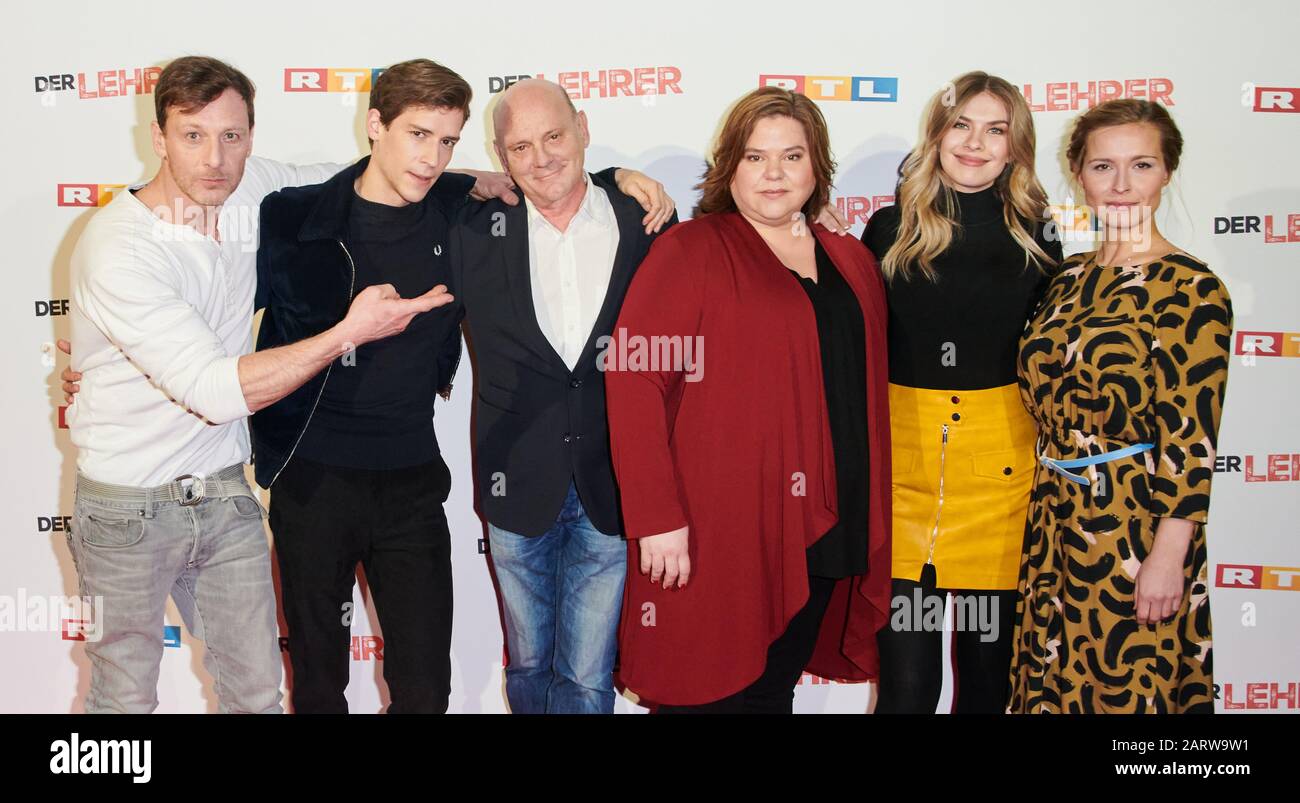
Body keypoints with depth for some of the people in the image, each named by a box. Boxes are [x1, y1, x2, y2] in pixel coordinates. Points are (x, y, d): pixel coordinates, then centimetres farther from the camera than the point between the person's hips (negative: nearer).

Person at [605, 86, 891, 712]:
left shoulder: (853, 263, 13)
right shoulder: (690, 250, -5)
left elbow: (870, 396, 15)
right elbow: (633, 381, -12)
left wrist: (872, 520, 9)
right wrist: (657, 517, -17)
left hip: (822, 532, 5)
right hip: (717, 535, -5)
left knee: (776, 688, 16)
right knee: (712, 693, 5)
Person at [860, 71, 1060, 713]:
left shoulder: (1033, 239, 6)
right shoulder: (890, 229, 3)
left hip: (1001, 457, 1)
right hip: (901, 449, -1)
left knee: (988, 667, 10)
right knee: (906, 676, -1)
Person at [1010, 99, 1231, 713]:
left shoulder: (1190, 287, -12)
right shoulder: (1071, 276, 8)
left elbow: (1192, 435, -15)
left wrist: (1168, 556, -17)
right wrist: (1045, 511, 10)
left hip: (1134, 523, -6)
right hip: (1055, 514, 6)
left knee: (1128, 688, 8)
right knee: (1052, 682, 17)